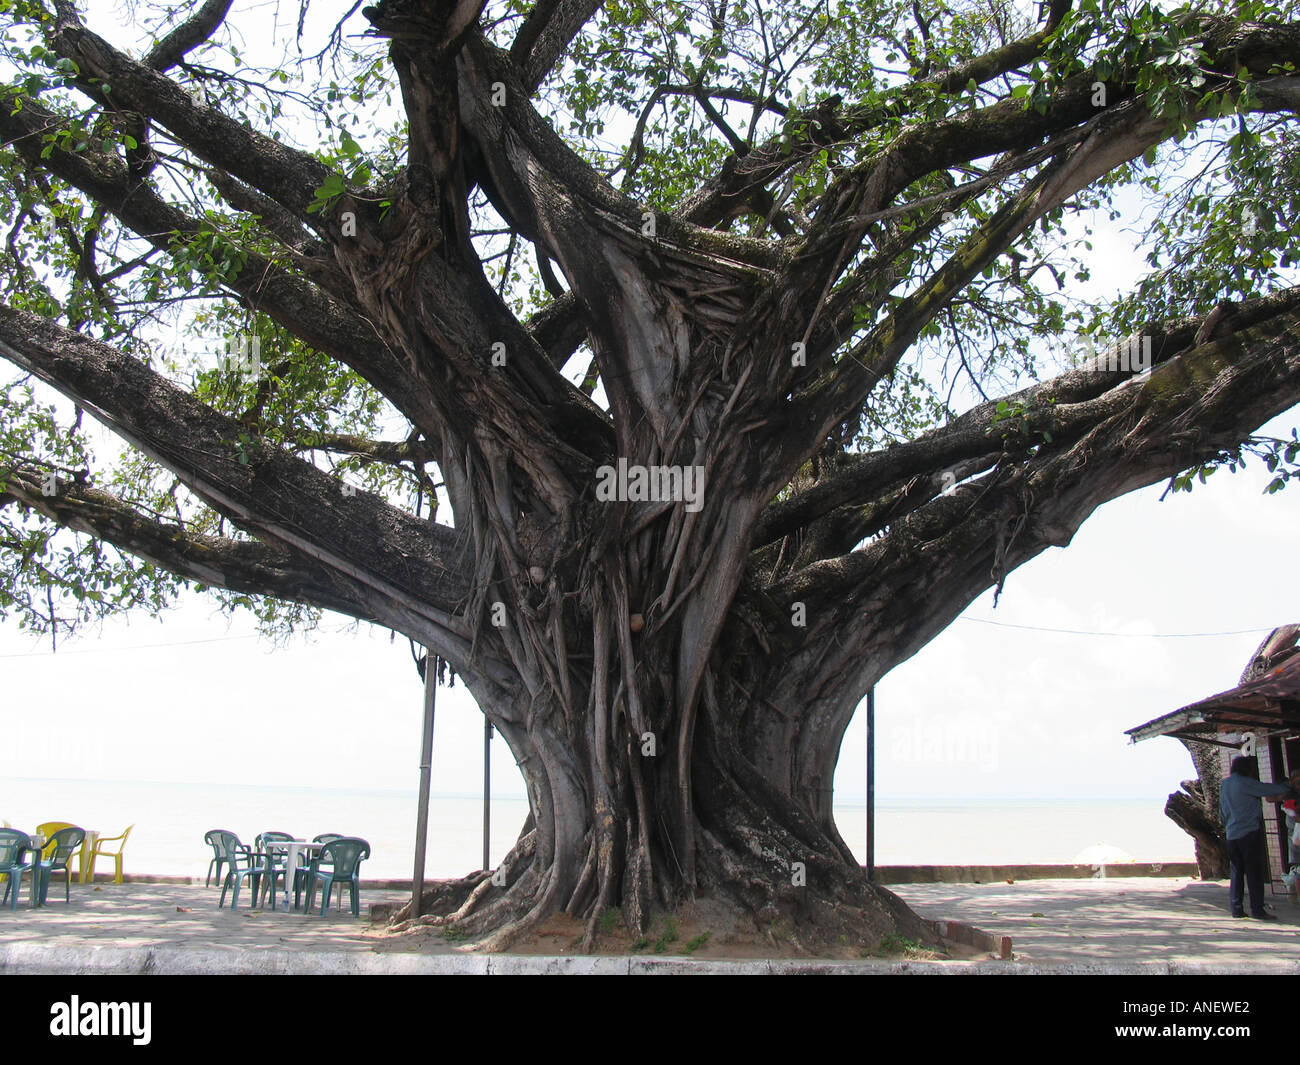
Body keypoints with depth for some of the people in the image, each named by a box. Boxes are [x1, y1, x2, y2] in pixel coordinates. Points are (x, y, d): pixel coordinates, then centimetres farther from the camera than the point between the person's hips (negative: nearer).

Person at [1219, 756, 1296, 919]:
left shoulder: (1224, 784, 12)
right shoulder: (1245, 783, -9)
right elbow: (1272, 790, -3)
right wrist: (1291, 792, 13)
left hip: (1232, 834, 7)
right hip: (1249, 832, -7)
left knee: (1237, 872, 9)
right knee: (1254, 872, -3)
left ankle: (1236, 908, 7)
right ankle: (1257, 909, -4)